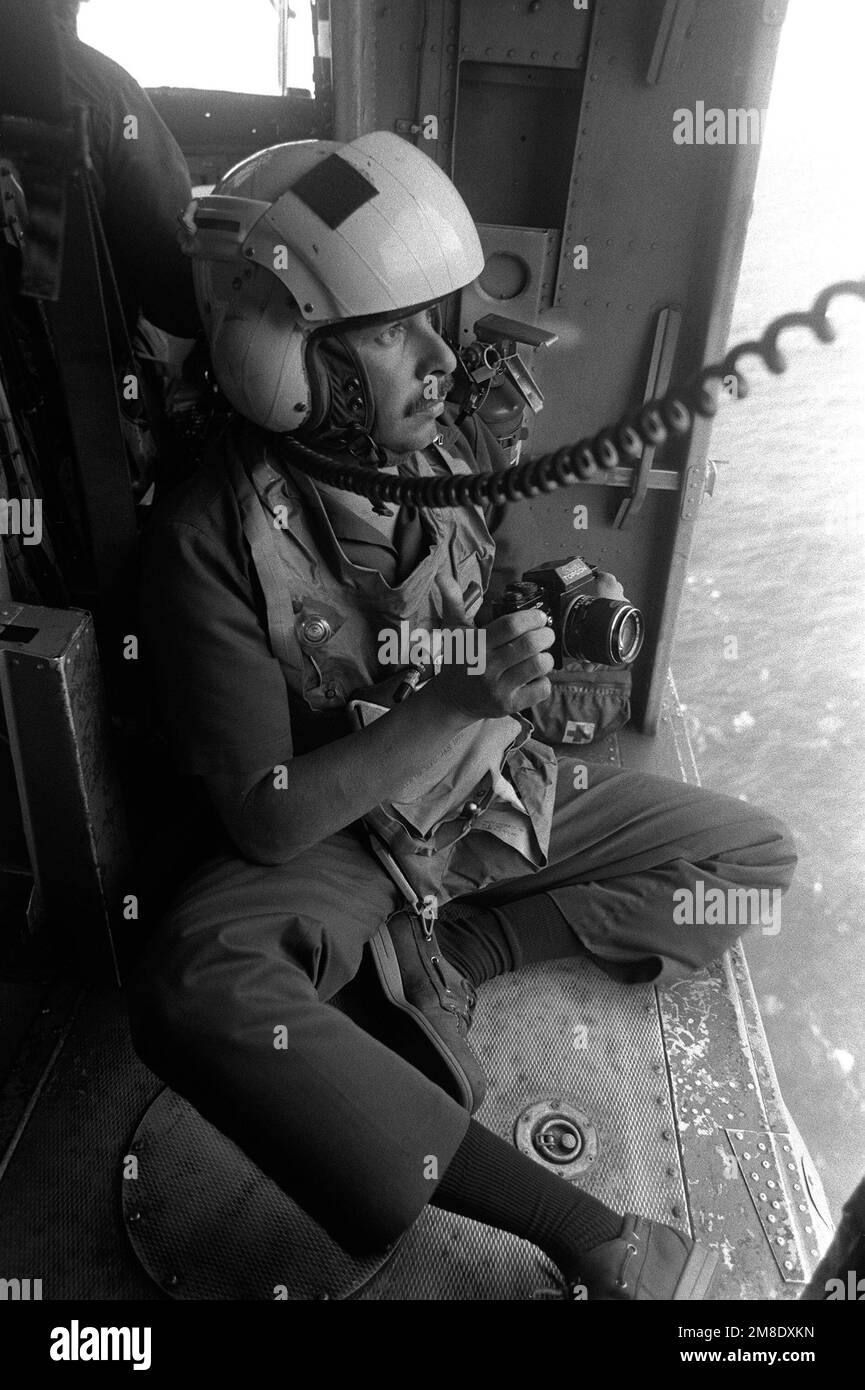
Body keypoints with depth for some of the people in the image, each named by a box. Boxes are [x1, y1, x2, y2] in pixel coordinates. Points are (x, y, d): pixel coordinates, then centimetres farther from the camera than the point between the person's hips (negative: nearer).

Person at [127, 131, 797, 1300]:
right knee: (191, 991, -34)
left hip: (502, 793, 5)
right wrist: (457, 699, -29)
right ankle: (581, 1232, -21)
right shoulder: (213, 541, -21)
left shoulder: (460, 451, -5)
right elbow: (266, 820, -21)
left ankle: (447, 957, -8)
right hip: (336, 844, -4)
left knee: (755, 854, 4)